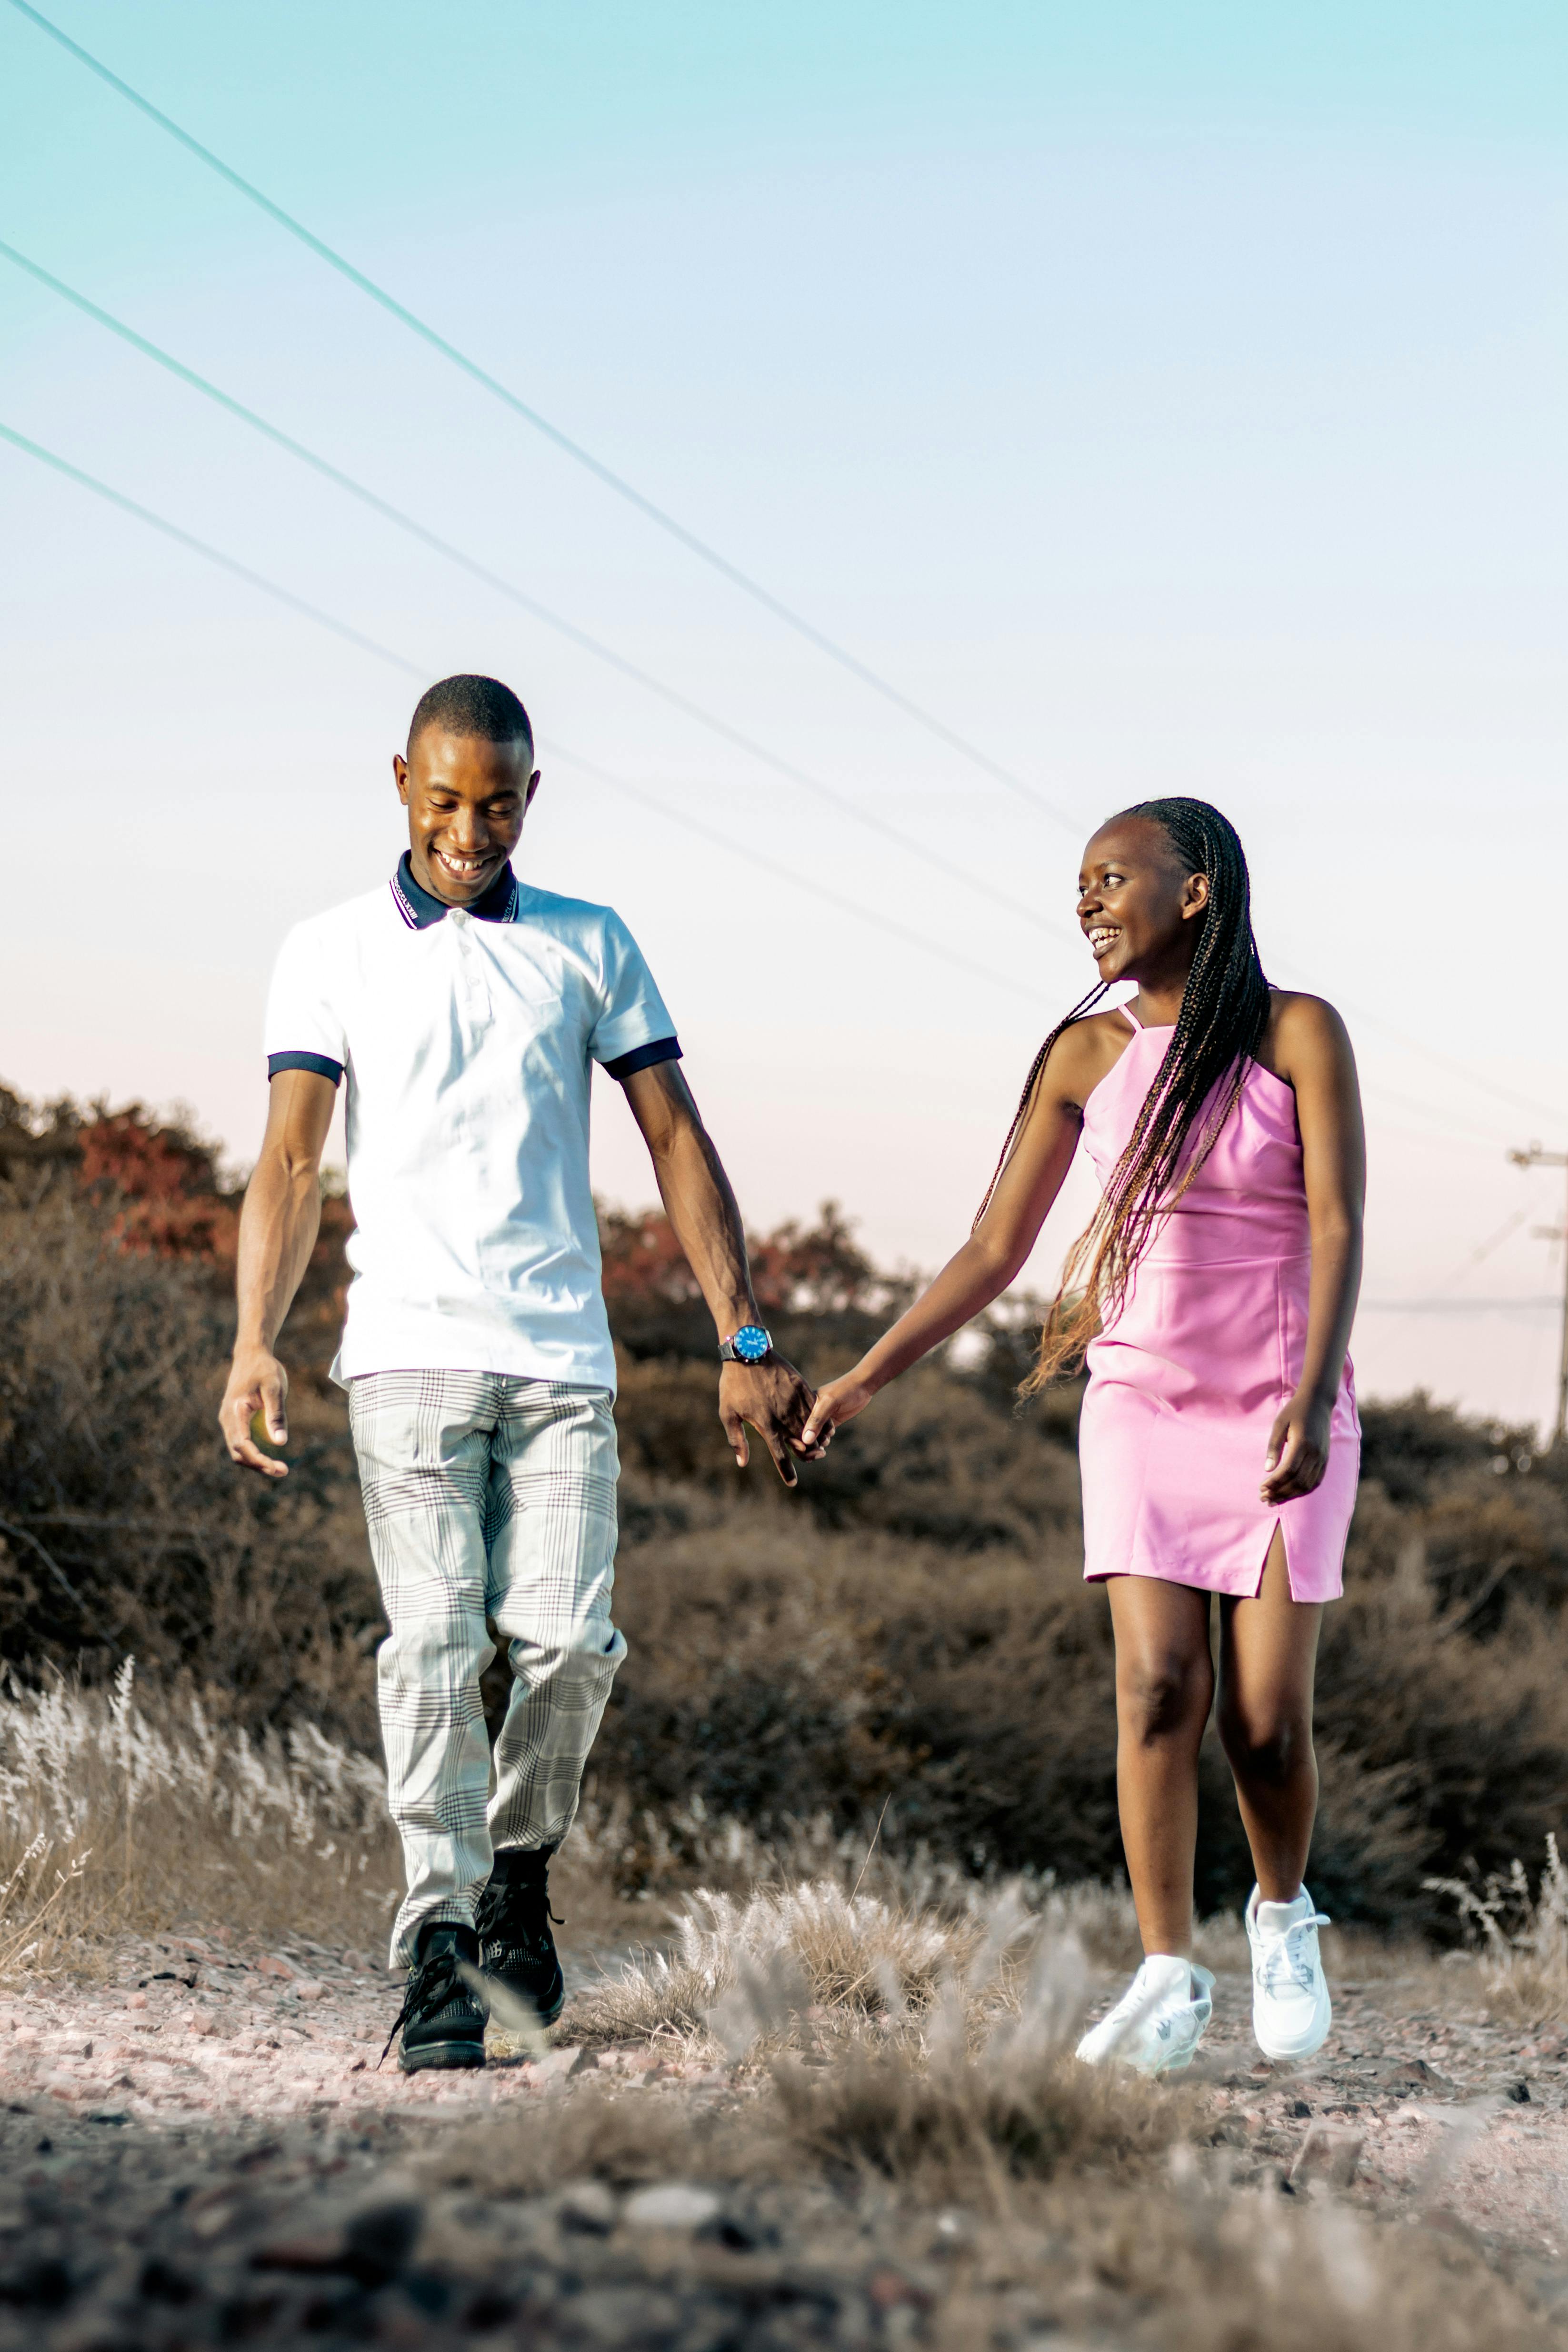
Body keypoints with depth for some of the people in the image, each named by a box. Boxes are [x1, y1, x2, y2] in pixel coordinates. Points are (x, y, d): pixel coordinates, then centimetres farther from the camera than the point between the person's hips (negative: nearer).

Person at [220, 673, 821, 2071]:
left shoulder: (591, 946, 12)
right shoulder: (332, 954, 8)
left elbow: (676, 1141, 12)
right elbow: (291, 1162, 2)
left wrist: (745, 1341, 5)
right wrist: (256, 1343, -13)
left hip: (562, 1354, 1)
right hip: (407, 1346, -1)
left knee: (569, 1642, -6)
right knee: (435, 1645, -10)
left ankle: (519, 1866, 20)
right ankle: (442, 1940, -4)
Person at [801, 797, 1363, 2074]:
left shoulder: (1298, 1033, -6)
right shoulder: (1086, 1055, 3)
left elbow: (1337, 1229, -13)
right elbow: (995, 1250, 5)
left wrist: (1313, 1400, -25)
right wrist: (864, 1379, -1)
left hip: (1282, 1409, -2)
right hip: (1142, 1403, 2)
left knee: (1267, 1714, -6)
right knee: (1159, 1683, -12)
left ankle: (1283, 1913, 23)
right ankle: (1169, 1979, -6)